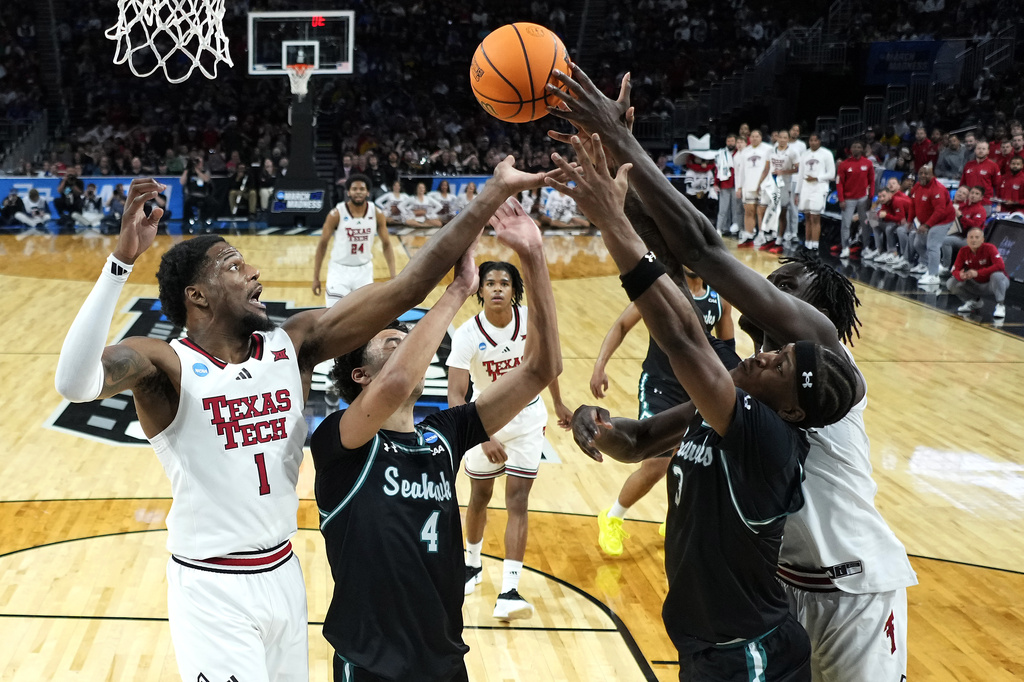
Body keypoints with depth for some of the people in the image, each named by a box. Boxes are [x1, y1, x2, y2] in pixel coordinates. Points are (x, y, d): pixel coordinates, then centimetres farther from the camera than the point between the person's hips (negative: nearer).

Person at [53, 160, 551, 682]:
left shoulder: (293, 345, -1)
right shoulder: (165, 365, -14)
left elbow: (406, 288, -6)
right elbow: (75, 382, -35)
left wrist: (495, 193, -11)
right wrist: (122, 259, -41)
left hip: (283, 574, 6)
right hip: (211, 587, -5)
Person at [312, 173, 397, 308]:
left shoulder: (376, 214, -7)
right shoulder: (336, 214, -14)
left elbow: (386, 244, 3)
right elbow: (322, 244, -5)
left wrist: (393, 276, -5)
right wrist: (316, 277, -4)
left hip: (364, 270, 3)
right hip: (339, 270, -3)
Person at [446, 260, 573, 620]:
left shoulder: (532, 320, -16)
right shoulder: (467, 335, -24)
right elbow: (455, 396, -30)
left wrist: (558, 404, 14)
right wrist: (484, 438, -43)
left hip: (527, 419, 0)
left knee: (517, 501, -8)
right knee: (479, 499, 16)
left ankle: (509, 591, -10)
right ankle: (473, 564, 43)